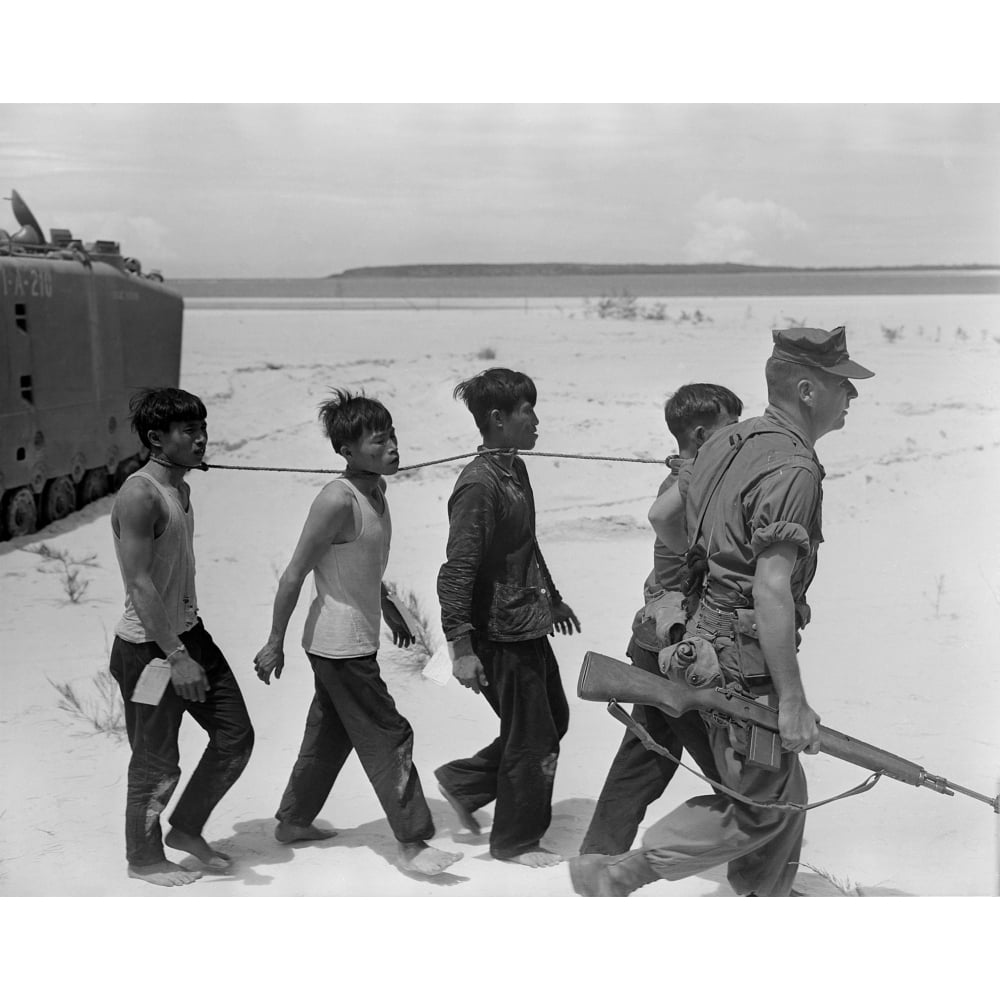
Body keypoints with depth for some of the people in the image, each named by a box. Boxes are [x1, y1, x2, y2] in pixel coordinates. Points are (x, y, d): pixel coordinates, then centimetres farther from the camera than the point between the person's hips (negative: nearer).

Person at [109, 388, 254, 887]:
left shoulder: (181, 489, 10)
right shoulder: (139, 494, -20)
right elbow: (140, 584, -24)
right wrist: (177, 657, -25)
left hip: (189, 632, 9)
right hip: (147, 646, -9)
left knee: (236, 736, 11)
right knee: (157, 763, 4)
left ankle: (186, 828, 28)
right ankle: (144, 858, 25)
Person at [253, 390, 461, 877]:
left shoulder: (375, 489, 4)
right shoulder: (338, 500, -24)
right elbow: (294, 575, -20)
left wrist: (388, 610, 27)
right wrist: (274, 644, -15)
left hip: (354, 640, 9)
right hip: (340, 644, -9)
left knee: (331, 734, 20)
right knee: (388, 738, -4)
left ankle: (293, 821, 35)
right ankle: (412, 843, 5)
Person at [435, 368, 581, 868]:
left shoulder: (515, 470, 7)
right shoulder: (479, 484, -22)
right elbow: (457, 571, -24)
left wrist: (552, 598, 31)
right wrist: (461, 647, -26)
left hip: (530, 625, 10)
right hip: (502, 635, -9)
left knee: (553, 719, 20)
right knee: (532, 739, 4)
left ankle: (462, 781, 32)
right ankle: (515, 841, 24)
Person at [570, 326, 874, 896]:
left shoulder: (726, 445, 9)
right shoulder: (792, 468, -20)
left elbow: (690, 548, 17)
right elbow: (772, 589, -26)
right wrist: (793, 700, -24)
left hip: (709, 634, 10)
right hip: (745, 660, -10)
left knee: (785, 792, 20)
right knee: (763, 807, 3)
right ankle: (619, 874, 6)